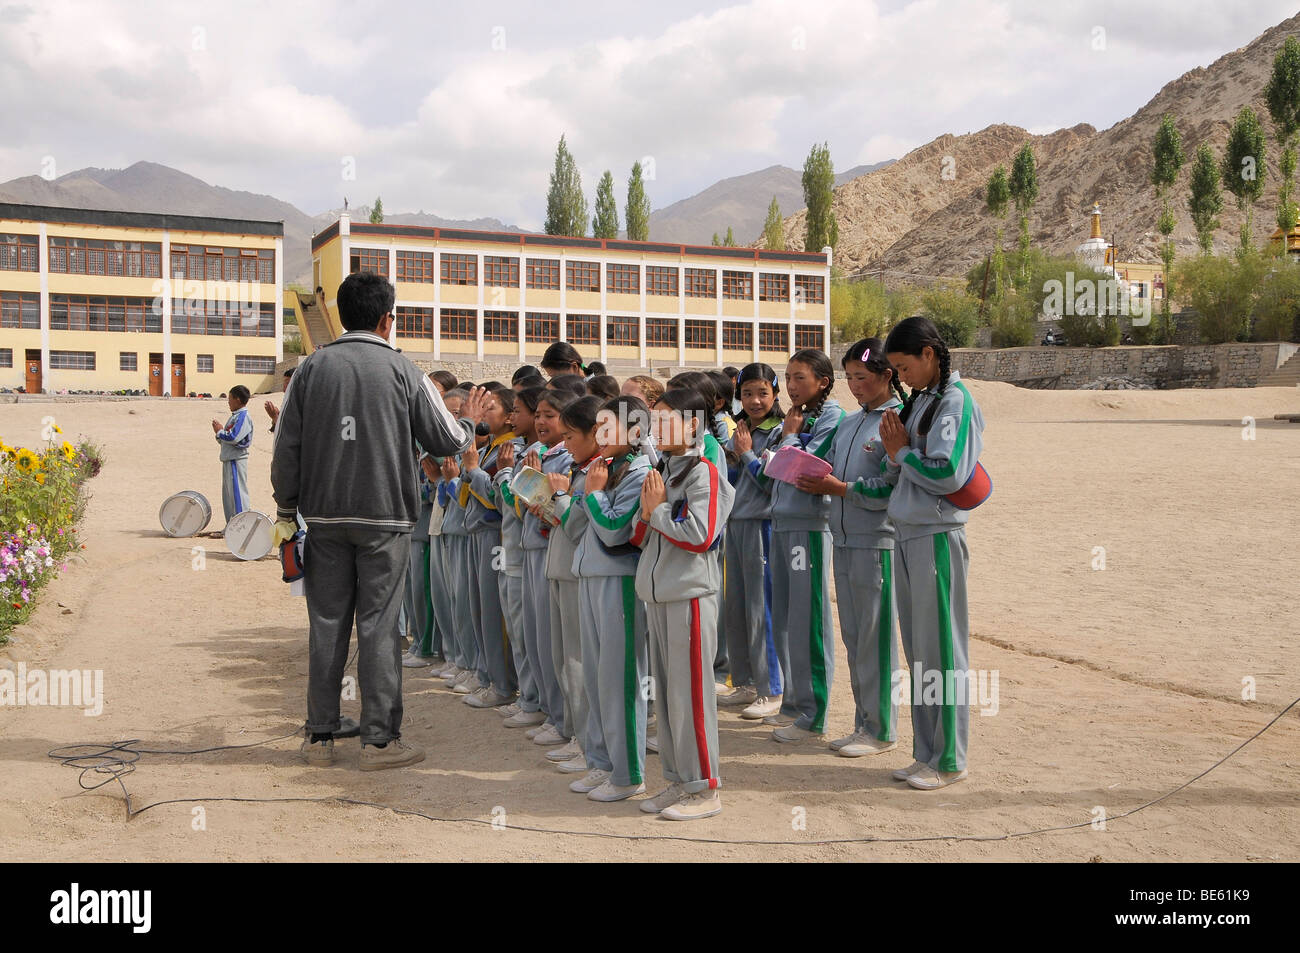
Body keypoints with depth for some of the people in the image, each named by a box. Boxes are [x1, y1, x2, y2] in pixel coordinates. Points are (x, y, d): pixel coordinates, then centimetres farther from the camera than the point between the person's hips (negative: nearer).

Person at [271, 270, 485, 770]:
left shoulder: (311, 368, 4)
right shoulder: (403, 371, -2)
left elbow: (286, 447, 4)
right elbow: (444, 440, 3)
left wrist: (286, 513, 14)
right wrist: (469, 421, 24)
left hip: (324, 516, 3)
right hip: (384, 517, -3)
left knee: (326, 625, 9)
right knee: (378, 626, 2)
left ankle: (319, 736, 16)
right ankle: (379, 738, 5)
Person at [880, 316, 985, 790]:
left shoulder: (956, 401, -11)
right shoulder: (919, 401, 14)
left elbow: (948, 475, -21)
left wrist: (901, 452, -8)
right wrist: (895, 450, -2)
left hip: (936, 537, -8)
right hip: (907, 535, 8)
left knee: (940, 651, -1)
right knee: (918, 650, 13)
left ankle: (948, 761, 9)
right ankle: (926, 754, 22)